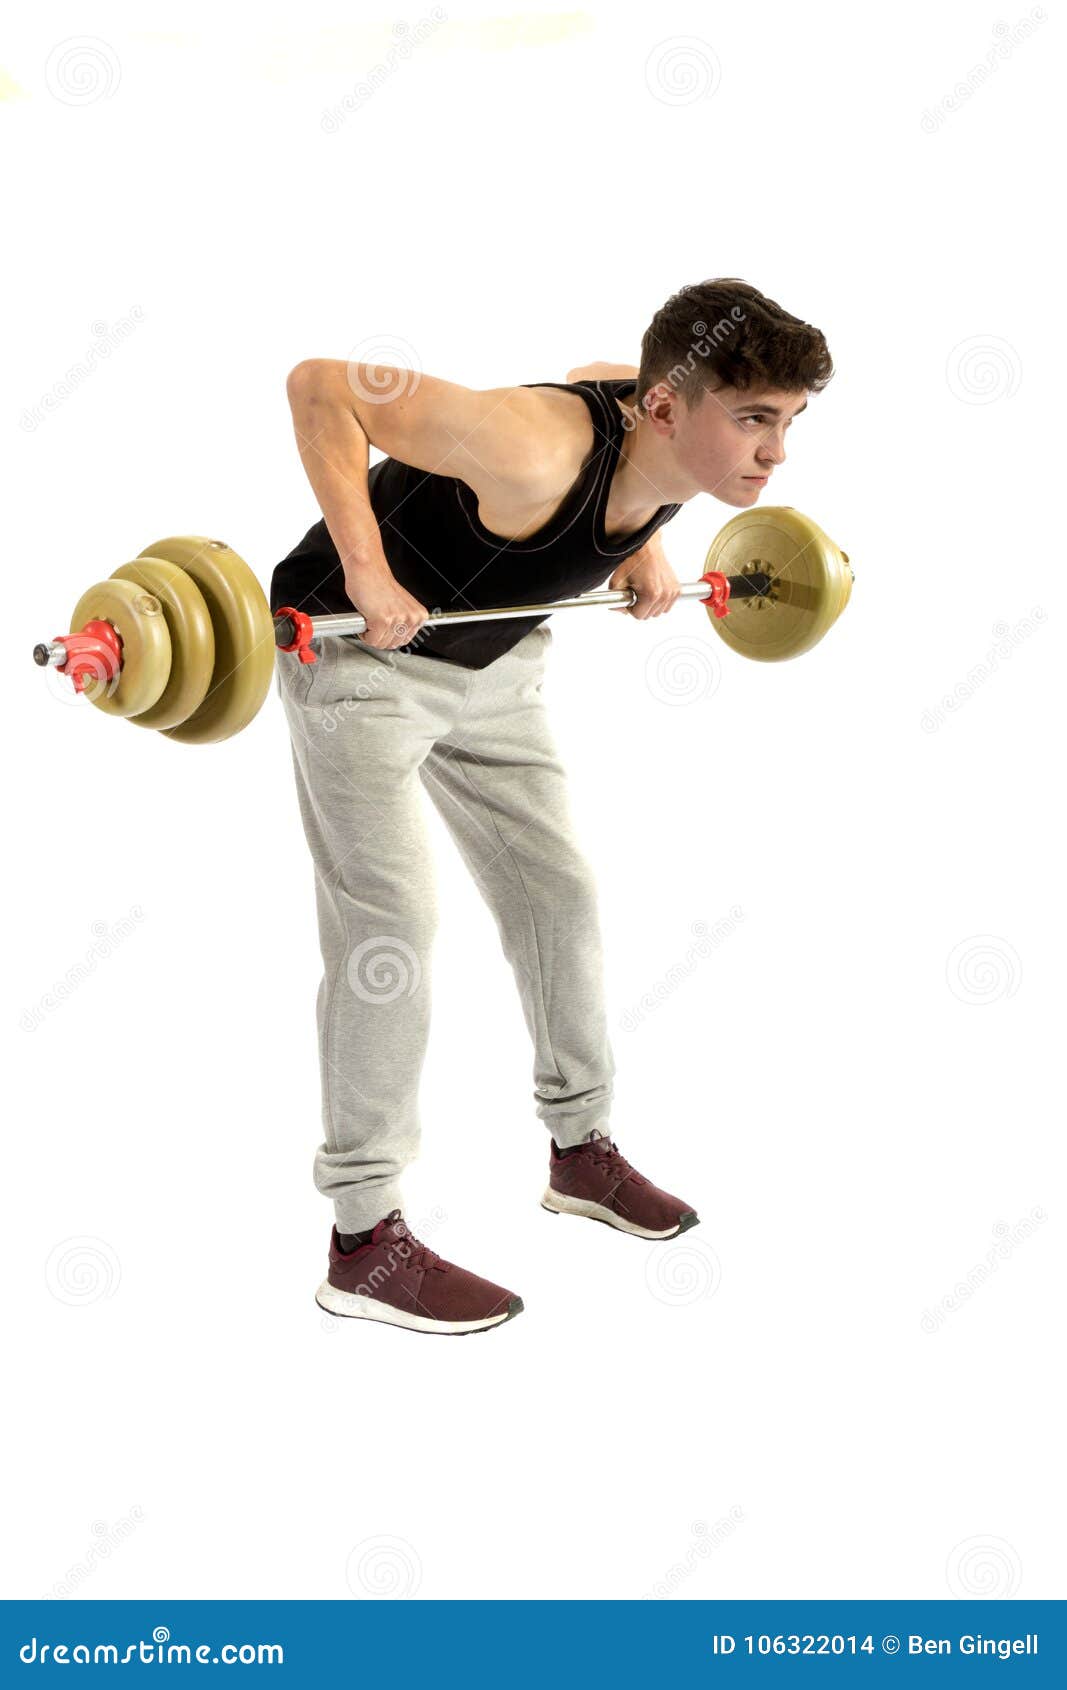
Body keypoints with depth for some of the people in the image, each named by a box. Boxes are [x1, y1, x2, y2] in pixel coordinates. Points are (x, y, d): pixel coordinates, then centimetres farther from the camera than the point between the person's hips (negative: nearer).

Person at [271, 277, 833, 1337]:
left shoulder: (671, 452, -15)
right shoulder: (541, 451, -38)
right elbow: (321, 386, -34)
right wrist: (366, 573, -36)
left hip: (491, 662, 8)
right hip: (361, 656, -8)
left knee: (558, 892, 11)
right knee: (390, 922, -11)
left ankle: (582, 1152, 30)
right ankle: (363, 1243, -3)